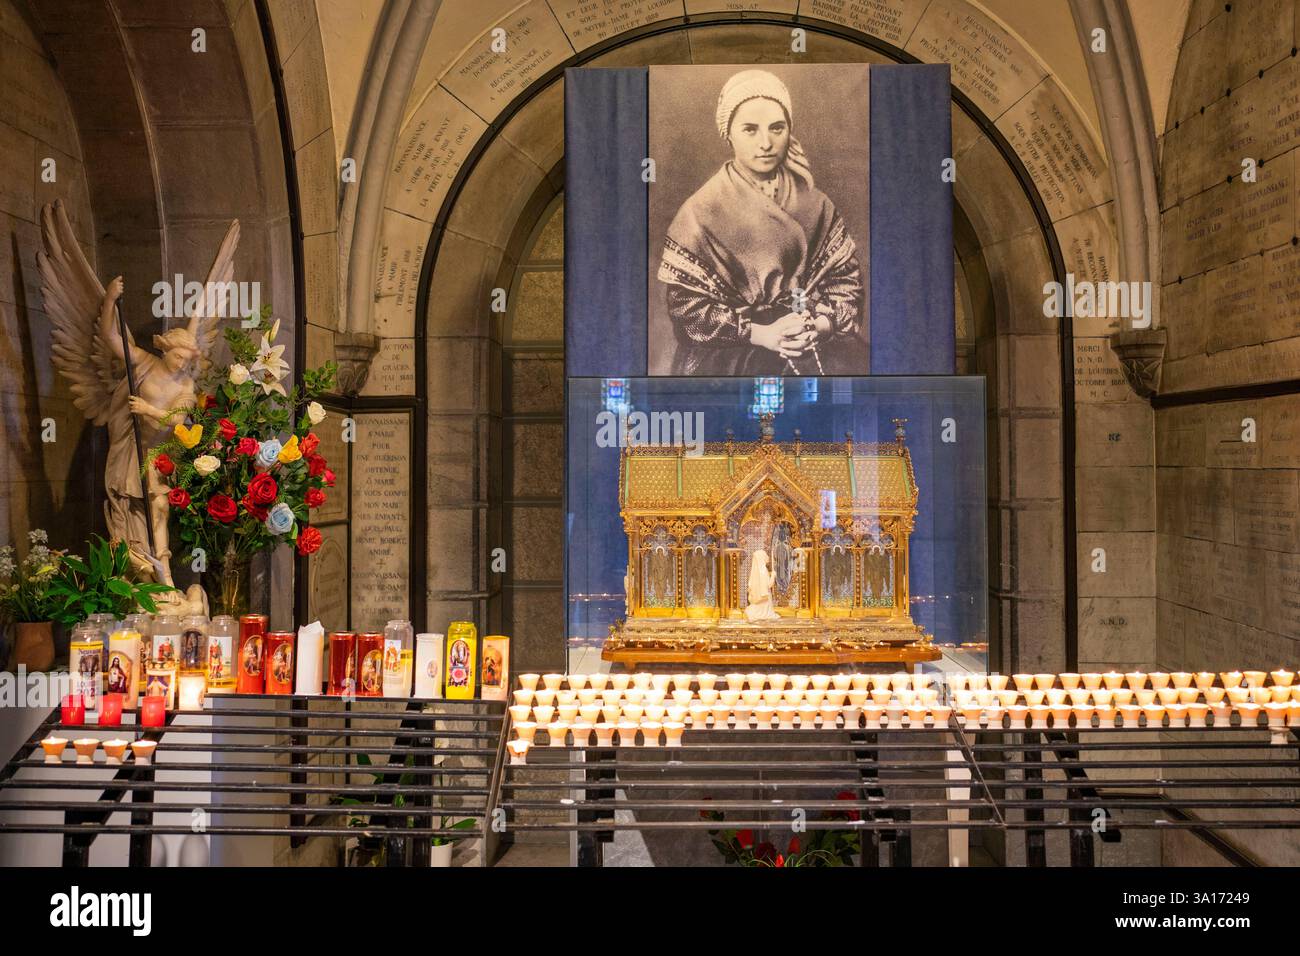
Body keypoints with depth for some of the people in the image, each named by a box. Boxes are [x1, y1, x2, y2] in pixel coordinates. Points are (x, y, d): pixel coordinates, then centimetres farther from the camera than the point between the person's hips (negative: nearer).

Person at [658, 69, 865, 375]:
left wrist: (820, 324, -13)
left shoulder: (815, 205, 9)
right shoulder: (701, 212, -2)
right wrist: (760, 334, -16)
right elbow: (686, 303, -5)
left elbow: (845, 279, 8)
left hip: (816, 341, 4)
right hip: (728, 348, -3)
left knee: (849, 366, -24)